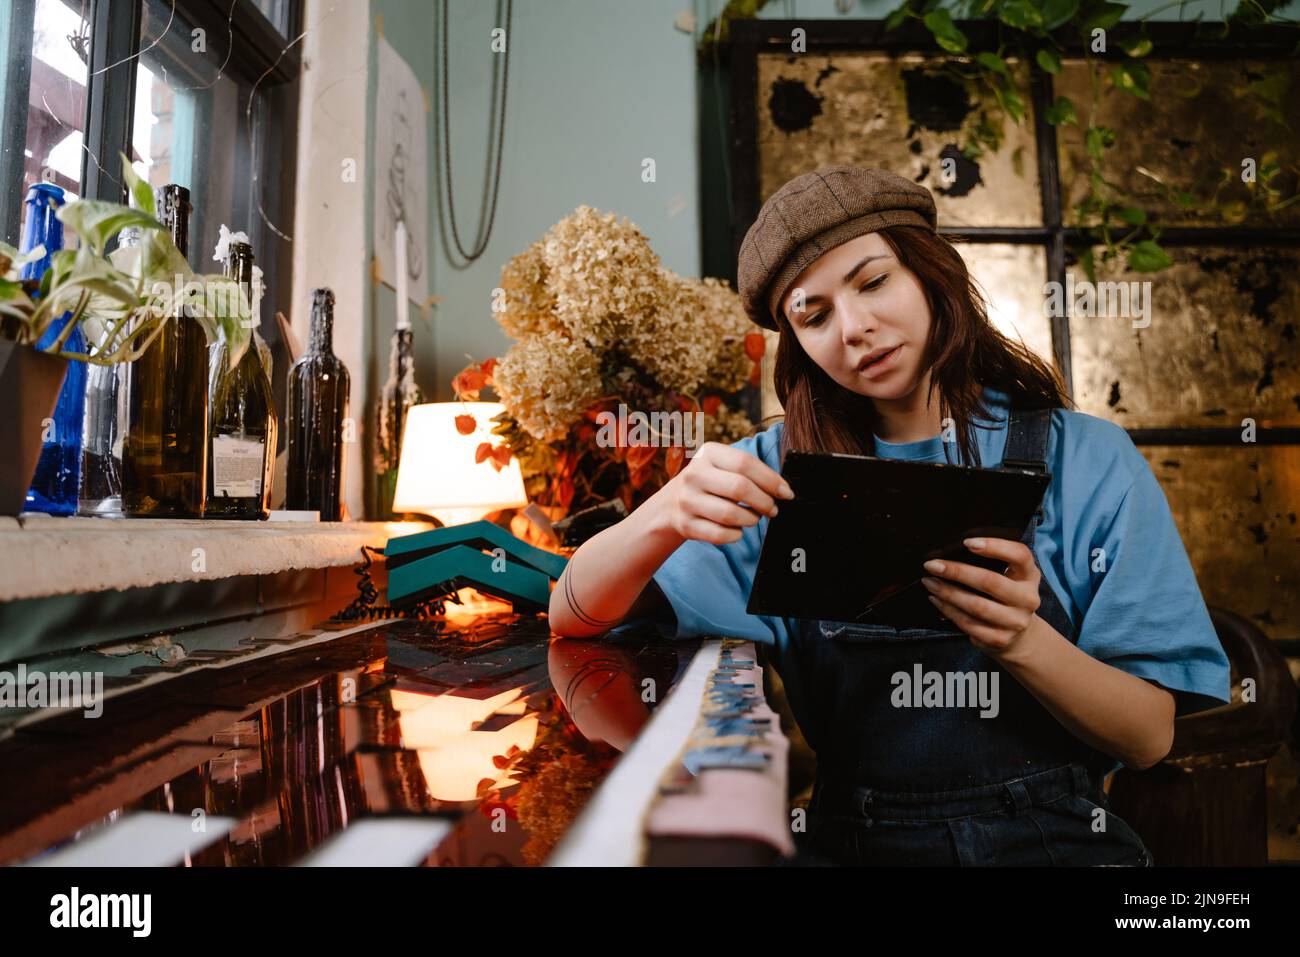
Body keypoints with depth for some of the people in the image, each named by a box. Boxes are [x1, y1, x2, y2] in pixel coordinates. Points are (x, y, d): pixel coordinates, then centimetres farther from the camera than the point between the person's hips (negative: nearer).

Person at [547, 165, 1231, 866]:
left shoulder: (1088, 461, -1)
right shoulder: (786, 471, 0)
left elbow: (1150, 738, -2)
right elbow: (576, 616, -5)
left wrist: (1025, 642, -23)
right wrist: (668, 514, -26)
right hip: (851, 841, 0)